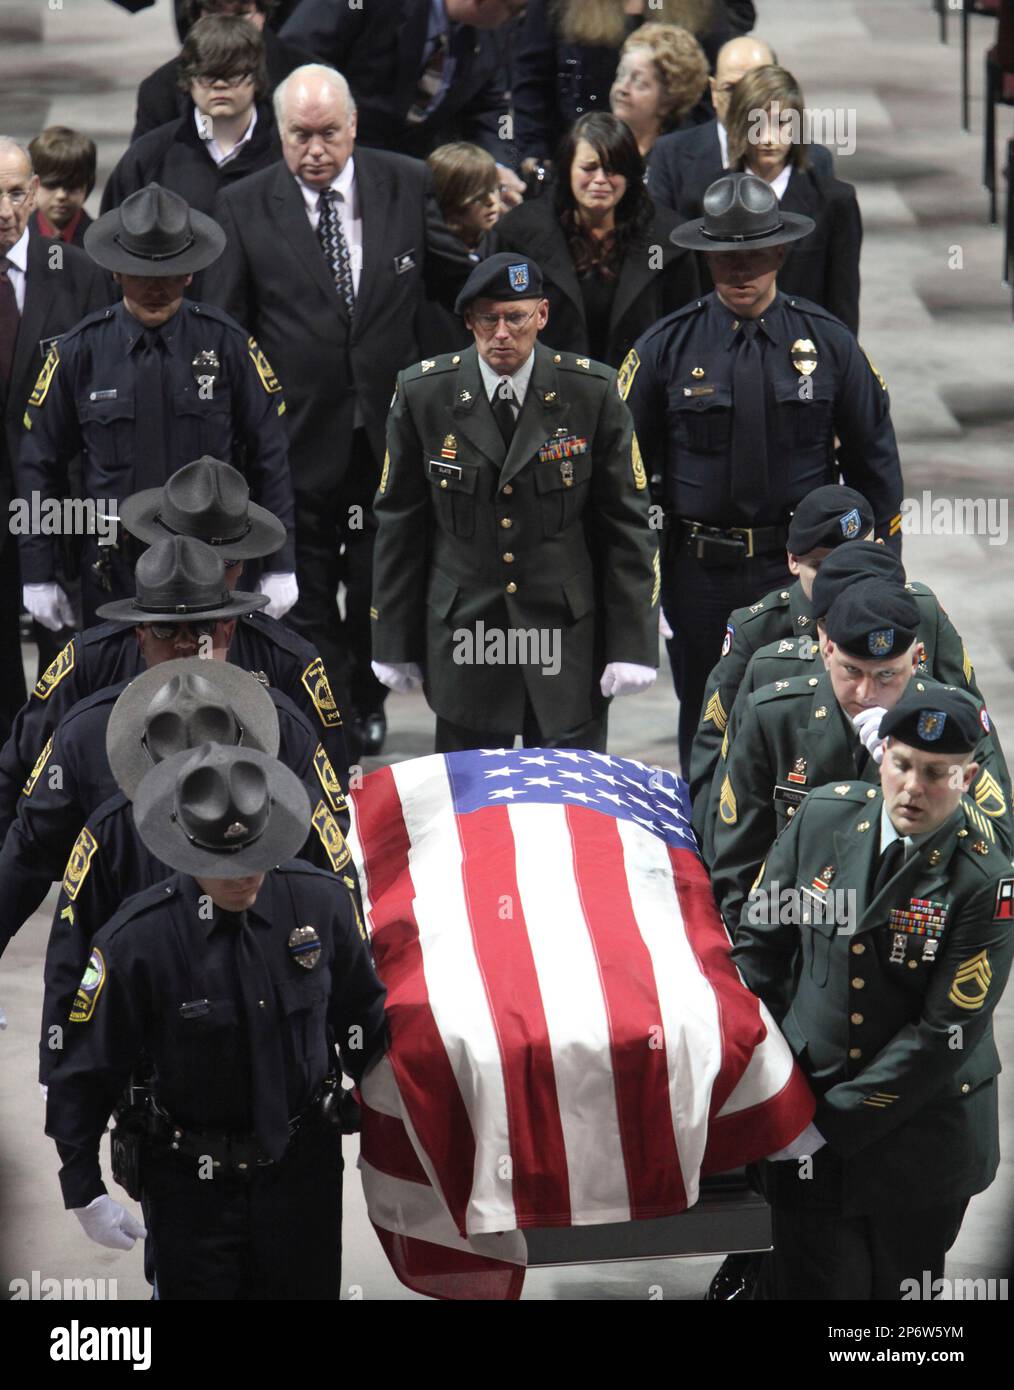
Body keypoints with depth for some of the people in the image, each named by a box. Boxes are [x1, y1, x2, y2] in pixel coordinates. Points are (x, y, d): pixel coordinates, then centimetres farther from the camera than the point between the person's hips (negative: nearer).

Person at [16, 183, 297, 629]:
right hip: (113, 573, 1)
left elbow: (270, 458, 3)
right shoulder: (79, 352, -1)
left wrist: (280, 567, 1)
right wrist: (37, 575, 4)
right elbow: (37, 467, 6)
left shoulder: (228, 344, -2)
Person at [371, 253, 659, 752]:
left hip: (568, 641, -1)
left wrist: (631, 644, -5)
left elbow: (627, 523, -1)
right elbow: (399, 522, 5)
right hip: (463, 638, 1)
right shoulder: (423, 393, -2)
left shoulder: (592, 390, -5)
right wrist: (394, 644, 5)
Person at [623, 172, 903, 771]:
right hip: (699, 571, 0)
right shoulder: (666, 348, -1)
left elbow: (874, 459, 8)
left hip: (801, 569, 0)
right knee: (705, 726, 10)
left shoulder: (828, 341, 1)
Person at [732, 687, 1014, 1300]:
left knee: (901, 1284, 12)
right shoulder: (824, 817, -5)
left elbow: (945, 1032, -18)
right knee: (816, 1282, 0)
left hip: (922, 1143, -2)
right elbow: (759, 941, 6)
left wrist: (832, 1124, -17)